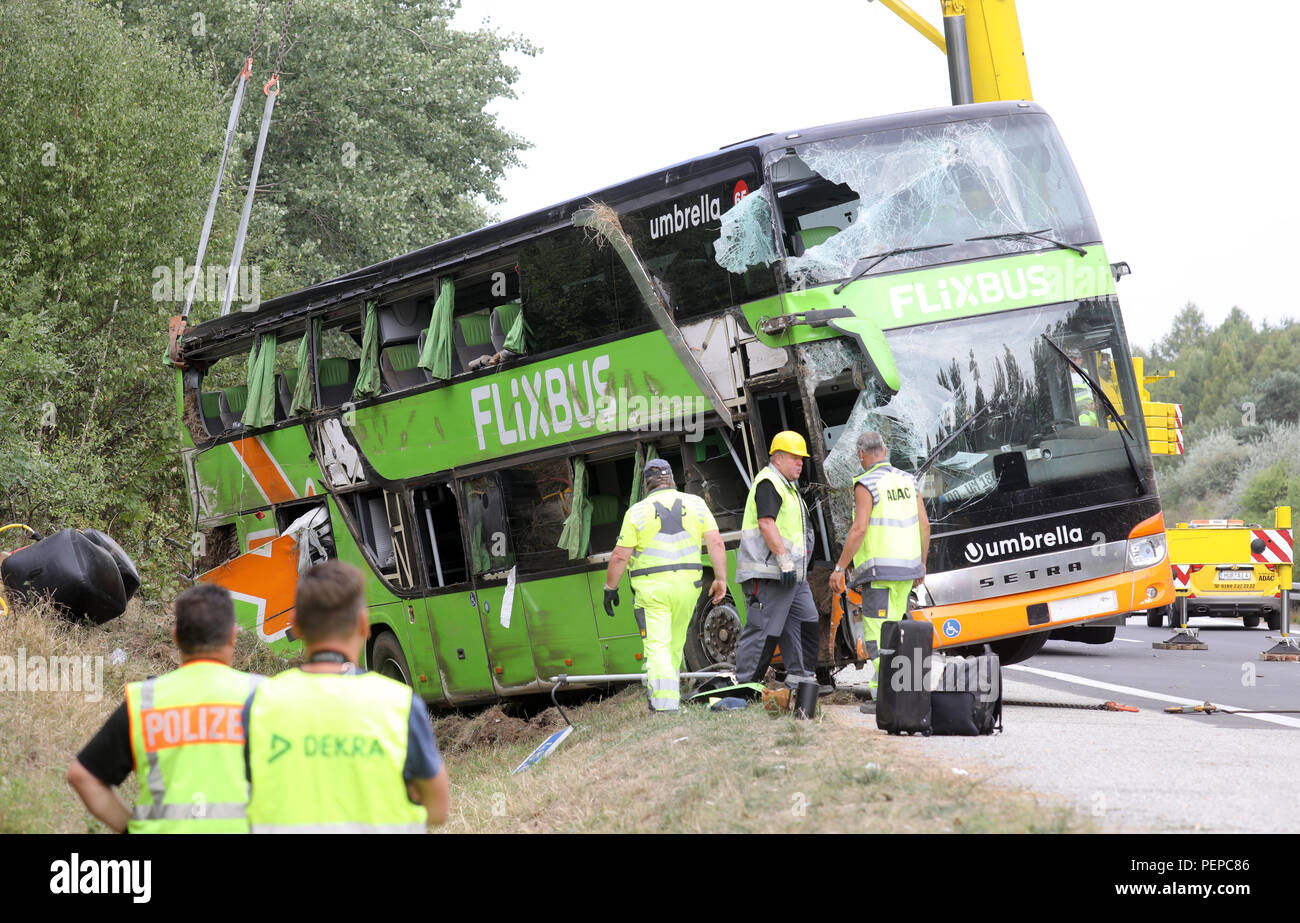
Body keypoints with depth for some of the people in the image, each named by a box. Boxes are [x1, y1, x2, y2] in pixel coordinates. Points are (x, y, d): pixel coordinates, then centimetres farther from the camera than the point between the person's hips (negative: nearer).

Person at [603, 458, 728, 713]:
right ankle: (669, 692, 30)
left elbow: (620, 555, -4)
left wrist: (610, 587, 6)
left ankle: (665, 704, -17)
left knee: (657, 646, -5)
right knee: (676, 643, 19)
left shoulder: (637, 511, -2)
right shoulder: (695, 504, 7)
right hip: (687, 585, 4)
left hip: (651, 588, -3)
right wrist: (720, 579, 3)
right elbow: (716, 542, -1)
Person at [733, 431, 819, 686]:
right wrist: (785, 561, -25)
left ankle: (799, 678, 11)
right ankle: (744, 683, -7)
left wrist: (800, 565, 26)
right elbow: (766, 523, -21)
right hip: (769, 572, -11)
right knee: (763, 629, -10)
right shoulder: (768, 483, -10)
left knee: (807, 623, 8)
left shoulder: (787, 486, 24)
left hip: (792, 573, 11)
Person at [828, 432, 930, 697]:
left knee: (877, 631, -6)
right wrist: (921, 563, 21)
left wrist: (839, 568, -13)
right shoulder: (907, 480, 10)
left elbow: (859, 529, -18)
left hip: (880, 569, -7)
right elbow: (924, 524, 10)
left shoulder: (866, 485, -11)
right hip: (907, 567, 7)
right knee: (891, 624, 19)